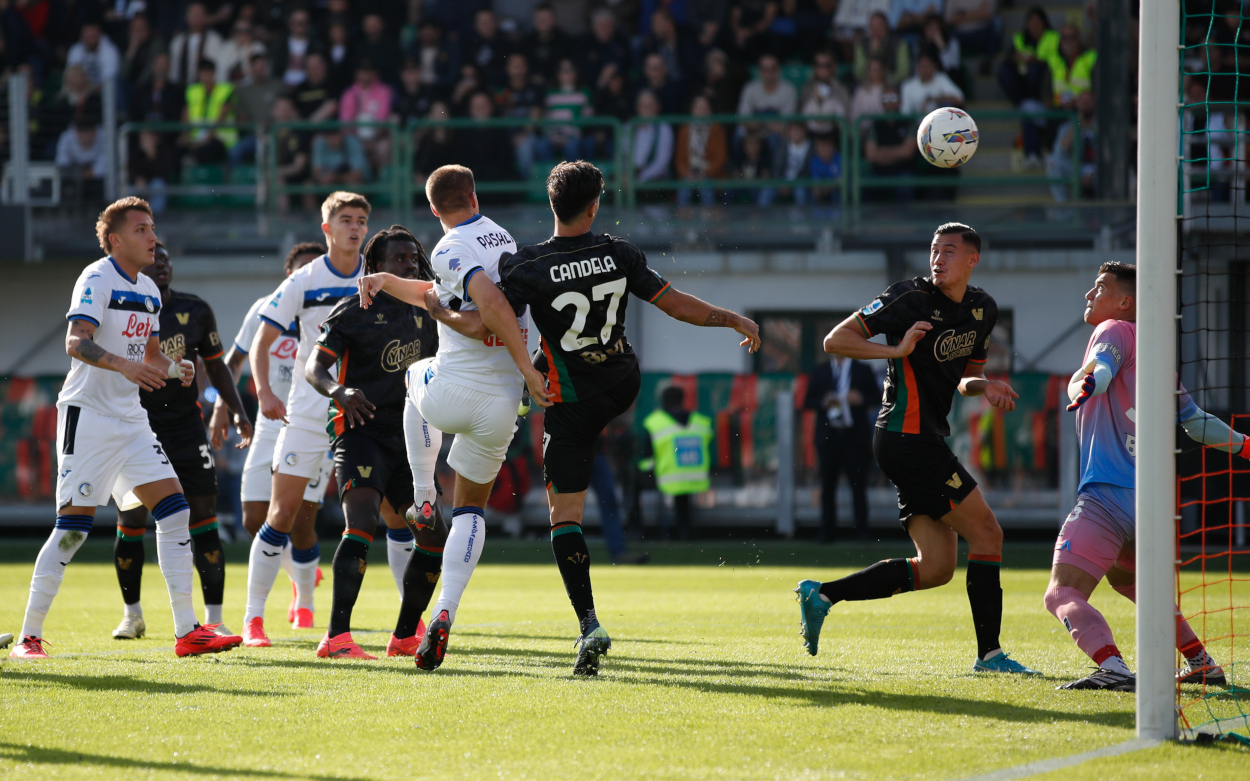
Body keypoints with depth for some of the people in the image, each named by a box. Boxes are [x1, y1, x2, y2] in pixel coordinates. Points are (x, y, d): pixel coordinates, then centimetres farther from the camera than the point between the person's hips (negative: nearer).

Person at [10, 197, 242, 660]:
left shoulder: (149, 291, 15)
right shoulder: (97, 280, -10)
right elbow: (75, 342, -23)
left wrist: (173, 368, 2)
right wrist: (123, 365, -39)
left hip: (130, 420, 8)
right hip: (88, 413, -8)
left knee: (174, 510, -2)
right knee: (74, 525, -10)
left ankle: (187, 631, -1)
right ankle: (29, 636, -2)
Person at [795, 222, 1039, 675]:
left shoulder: (982, 308, 13)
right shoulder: (911, 298, -10)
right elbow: (835, 340, -10)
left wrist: (983, 386, 2)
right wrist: (896, 350, -22)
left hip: (926, 440, 9)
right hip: (907, 433, -9)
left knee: (936, 568, 4)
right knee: (986, 532, -9)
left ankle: (822, 595, 7)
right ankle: (989, 654, -4)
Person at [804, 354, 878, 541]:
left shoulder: (863, 370, 9)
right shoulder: (820, 372, 12)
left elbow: (877, 397, 8)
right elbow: (807, 401, 10)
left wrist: (861, 399, -12)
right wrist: (823, 402, -10)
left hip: (854, 435, -1)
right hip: (828, 436, 1)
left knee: (858, 485, -3)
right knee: (828, 485, 1)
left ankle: (861, 531, 0)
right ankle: (827, 531, 5)